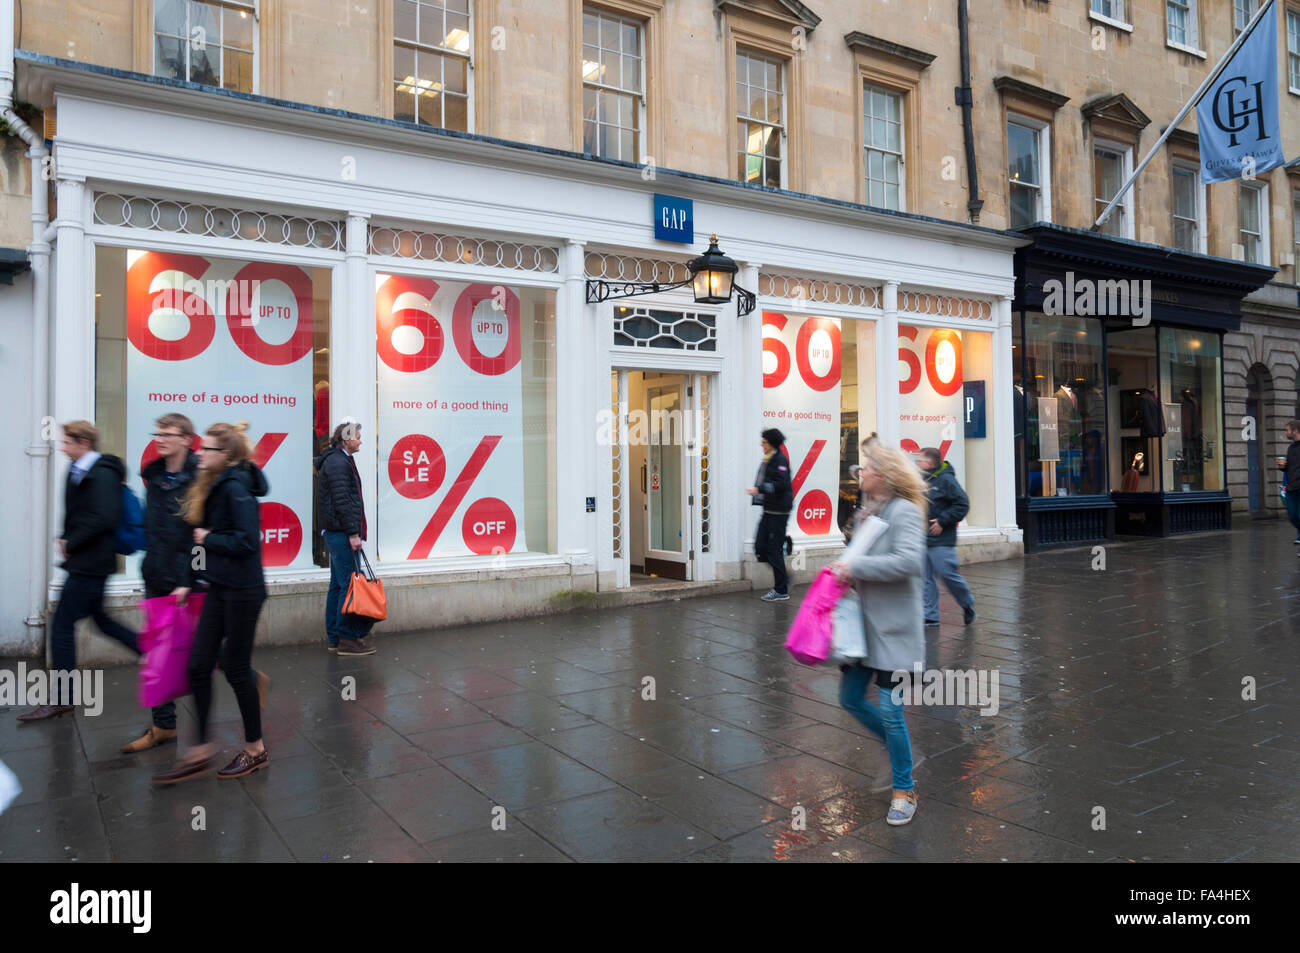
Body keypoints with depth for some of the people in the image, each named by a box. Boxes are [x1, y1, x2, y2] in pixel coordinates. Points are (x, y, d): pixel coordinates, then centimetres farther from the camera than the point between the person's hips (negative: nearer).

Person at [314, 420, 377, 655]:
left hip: (336, 533, 11)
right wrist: (353, 533, -19)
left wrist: (353, 531, 19)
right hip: (340, 532, -11)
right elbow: (342, 501, -19)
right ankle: (347, 639, -4)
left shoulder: (339, 460, 20)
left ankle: (334, 637, 19)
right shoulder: (338, 463, -13)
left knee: (339, 584, 13)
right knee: (349, 584, -8)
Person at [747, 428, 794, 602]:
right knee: (760, 548, 5)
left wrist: (759, 489, -23)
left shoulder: (780, 459, -12)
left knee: (774, 550, -4)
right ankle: (783, 578, 21)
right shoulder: (768, 459, 16)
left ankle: (781, 591, 6)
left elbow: (782, 484, -23)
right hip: (769, 510, 9)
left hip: (778, 511, -9)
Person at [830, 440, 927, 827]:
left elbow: (909, 561, -30)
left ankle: (905, 789, 18)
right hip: (864, 621, 8)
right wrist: (845, 570, 2)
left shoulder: (904, 511, -16)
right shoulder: (866, 511, 10)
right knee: (851, 699, 13)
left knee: (890, 711, -2)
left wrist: (855, 567, -24)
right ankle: (900, 749, 37)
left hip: (894, 627, -8)